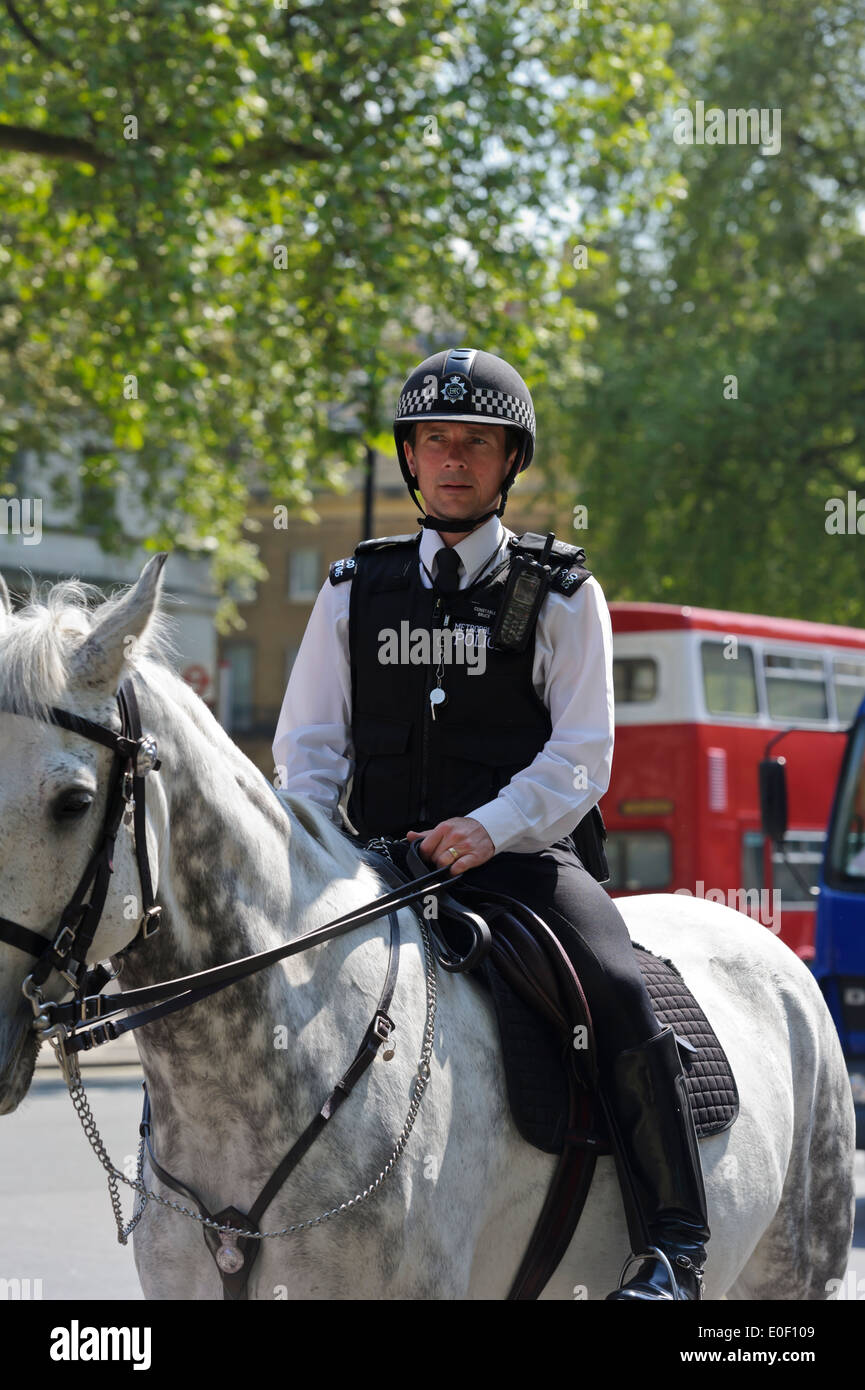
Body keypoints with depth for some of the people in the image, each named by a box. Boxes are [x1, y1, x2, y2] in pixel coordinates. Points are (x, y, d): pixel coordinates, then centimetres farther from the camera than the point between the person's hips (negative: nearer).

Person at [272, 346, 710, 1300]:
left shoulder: (560, 595, 6)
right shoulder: (354, 591, 14)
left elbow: (580, 758, -2)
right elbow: (307, 743, 12)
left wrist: (489, 828, -20)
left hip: (525, 855, -3)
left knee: (620, 999, -28)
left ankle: (671, 1248, -21)